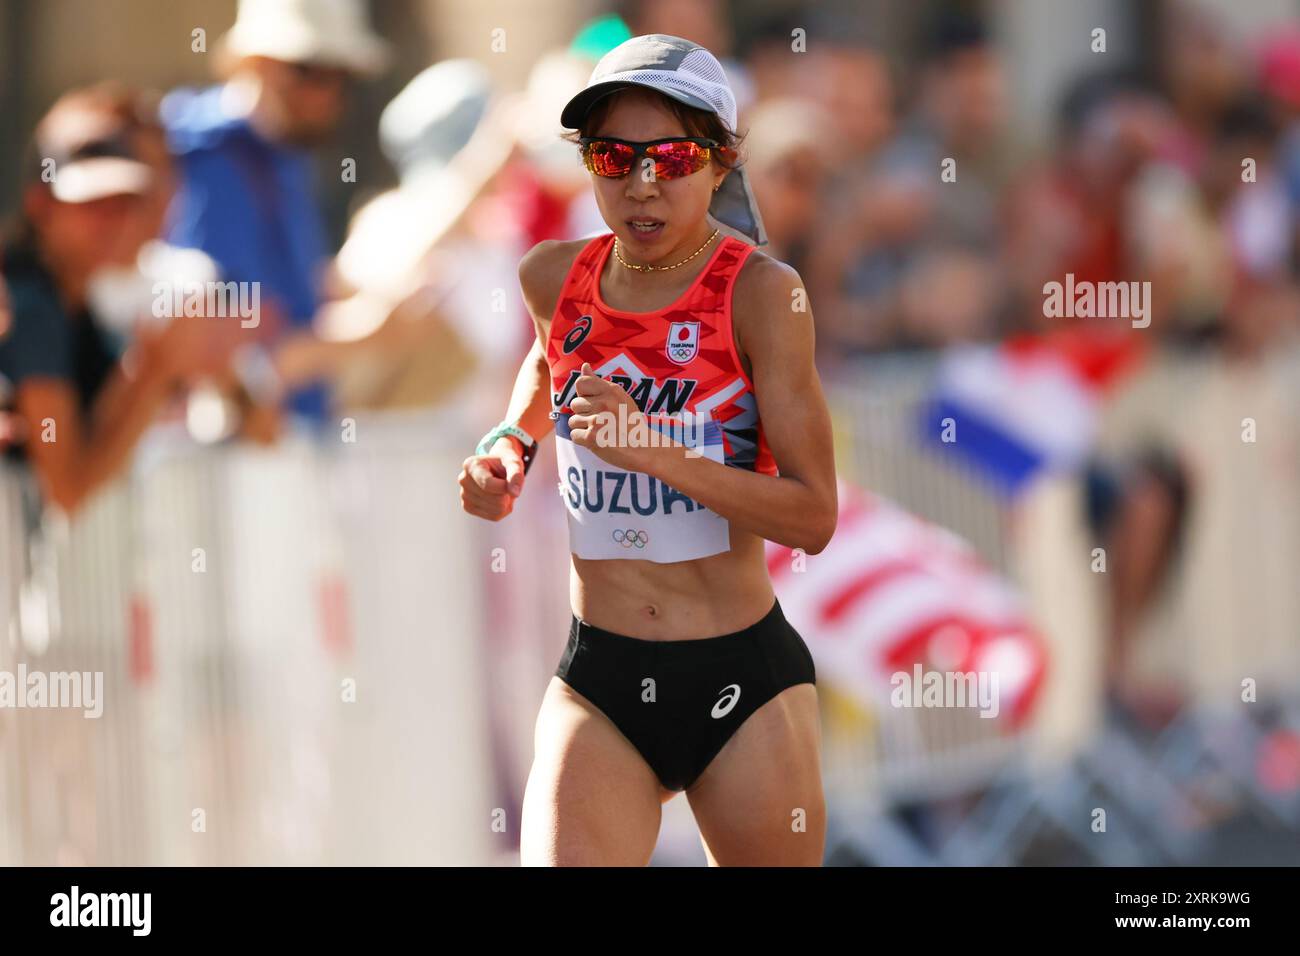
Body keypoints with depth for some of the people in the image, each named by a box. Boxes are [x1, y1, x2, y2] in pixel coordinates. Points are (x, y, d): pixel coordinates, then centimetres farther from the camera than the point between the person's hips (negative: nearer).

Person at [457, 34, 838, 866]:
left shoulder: (760, 291, -11)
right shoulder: (554, 279, 3)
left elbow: (813, 516, -14)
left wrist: (657, 453, -23)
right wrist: (510, 447, 12)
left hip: (744, 681, -2)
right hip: (598, 687, 2)